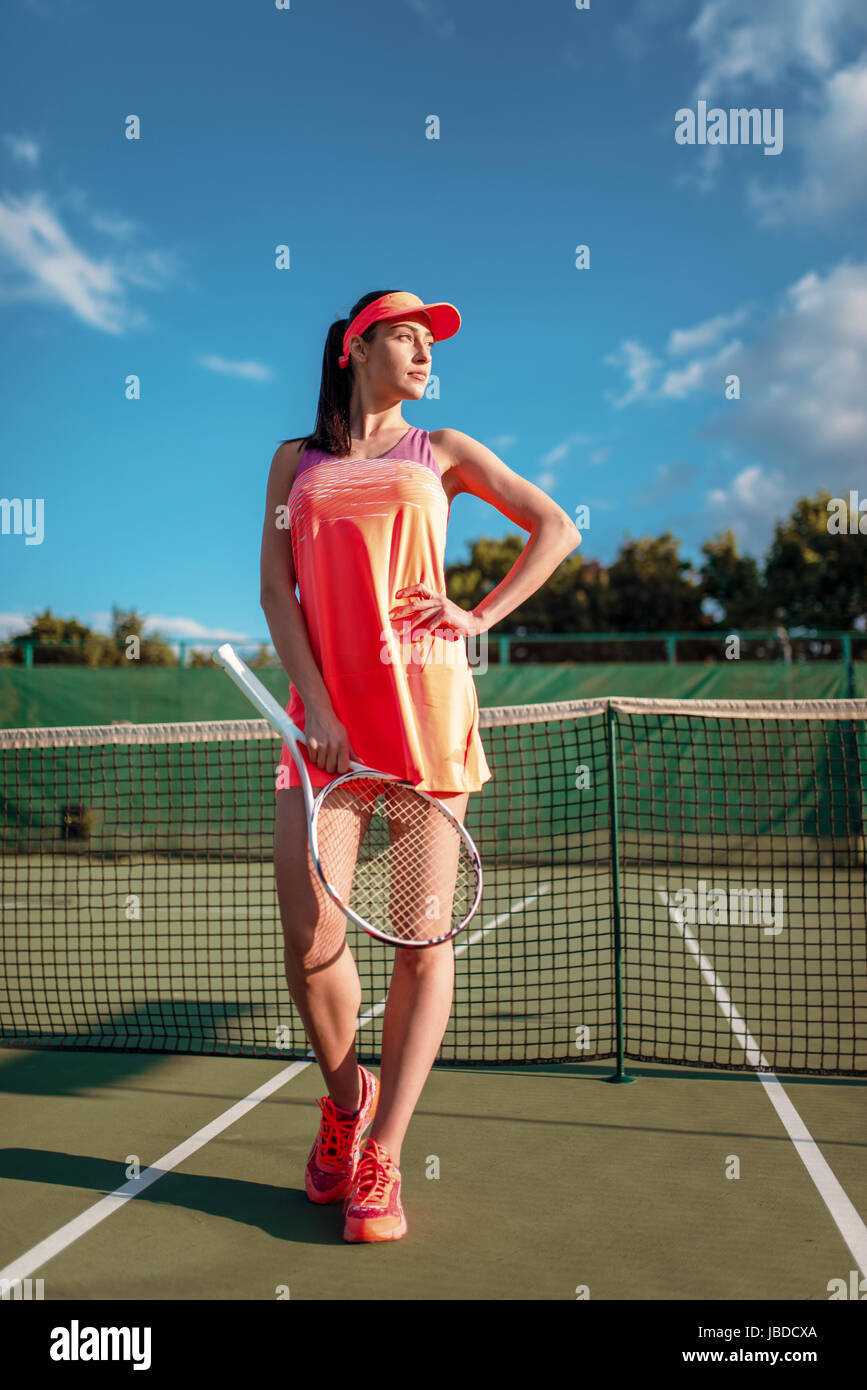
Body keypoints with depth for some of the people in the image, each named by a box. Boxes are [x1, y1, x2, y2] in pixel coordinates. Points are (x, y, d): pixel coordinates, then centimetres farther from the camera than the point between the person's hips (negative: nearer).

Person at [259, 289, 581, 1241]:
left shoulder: (441, 450, 16)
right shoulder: (297, 459, 17)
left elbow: (557, 527, 15)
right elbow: (275, 588, 6)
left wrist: (482, 615, 1)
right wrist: (314, 705, -8)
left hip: (424, 699, 0)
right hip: (324, 708, 0)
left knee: (423, 934, -5)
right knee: (310, 941, -8)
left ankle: (381, 1156, 7)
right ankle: (346, 1097, 20)